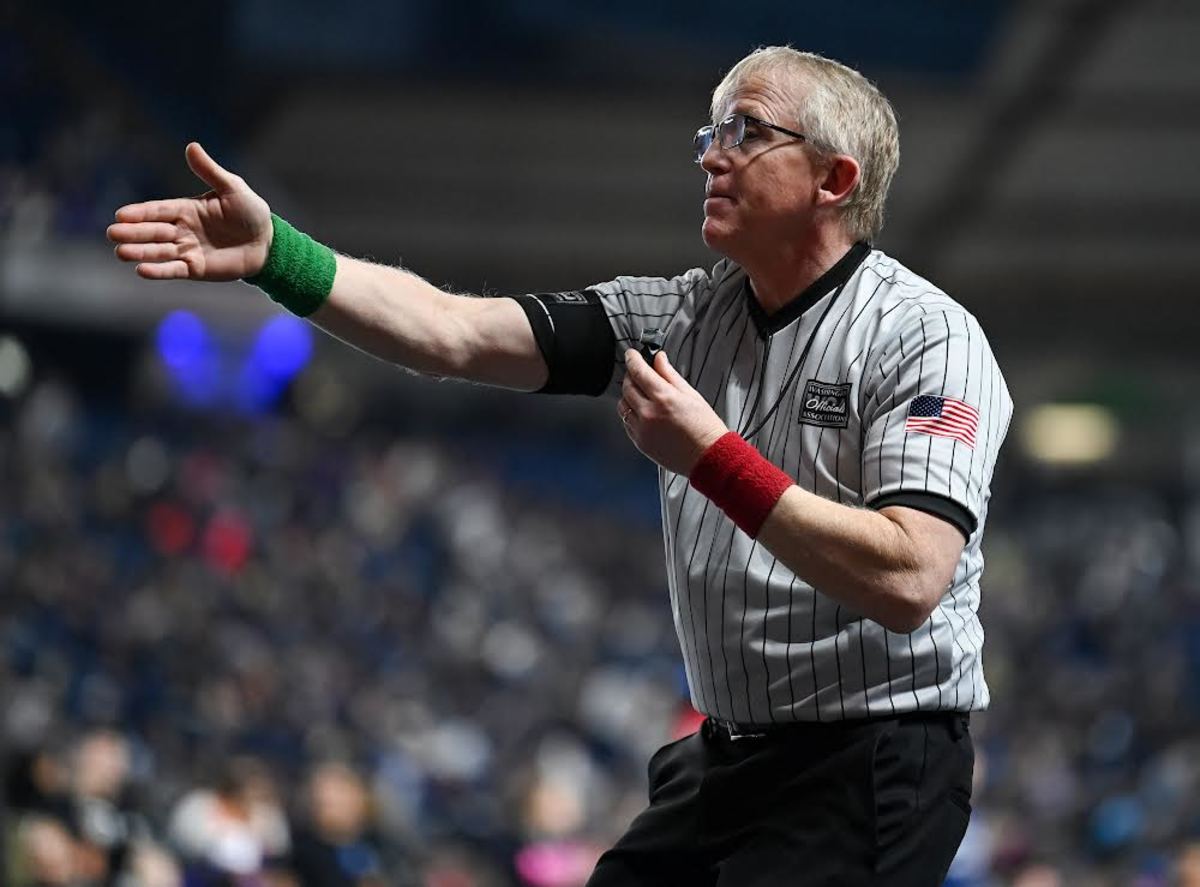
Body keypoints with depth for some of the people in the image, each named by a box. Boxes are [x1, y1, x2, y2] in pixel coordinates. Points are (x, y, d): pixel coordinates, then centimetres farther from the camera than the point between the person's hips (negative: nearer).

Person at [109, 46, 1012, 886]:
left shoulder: (924, 335, -12)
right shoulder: (683, 315, 8)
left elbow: (906, 581, -24)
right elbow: (451, 333, 0)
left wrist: (713, 459, -21)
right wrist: (275, 255, -12)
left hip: (869, 774, -7)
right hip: (726, 762, 7)